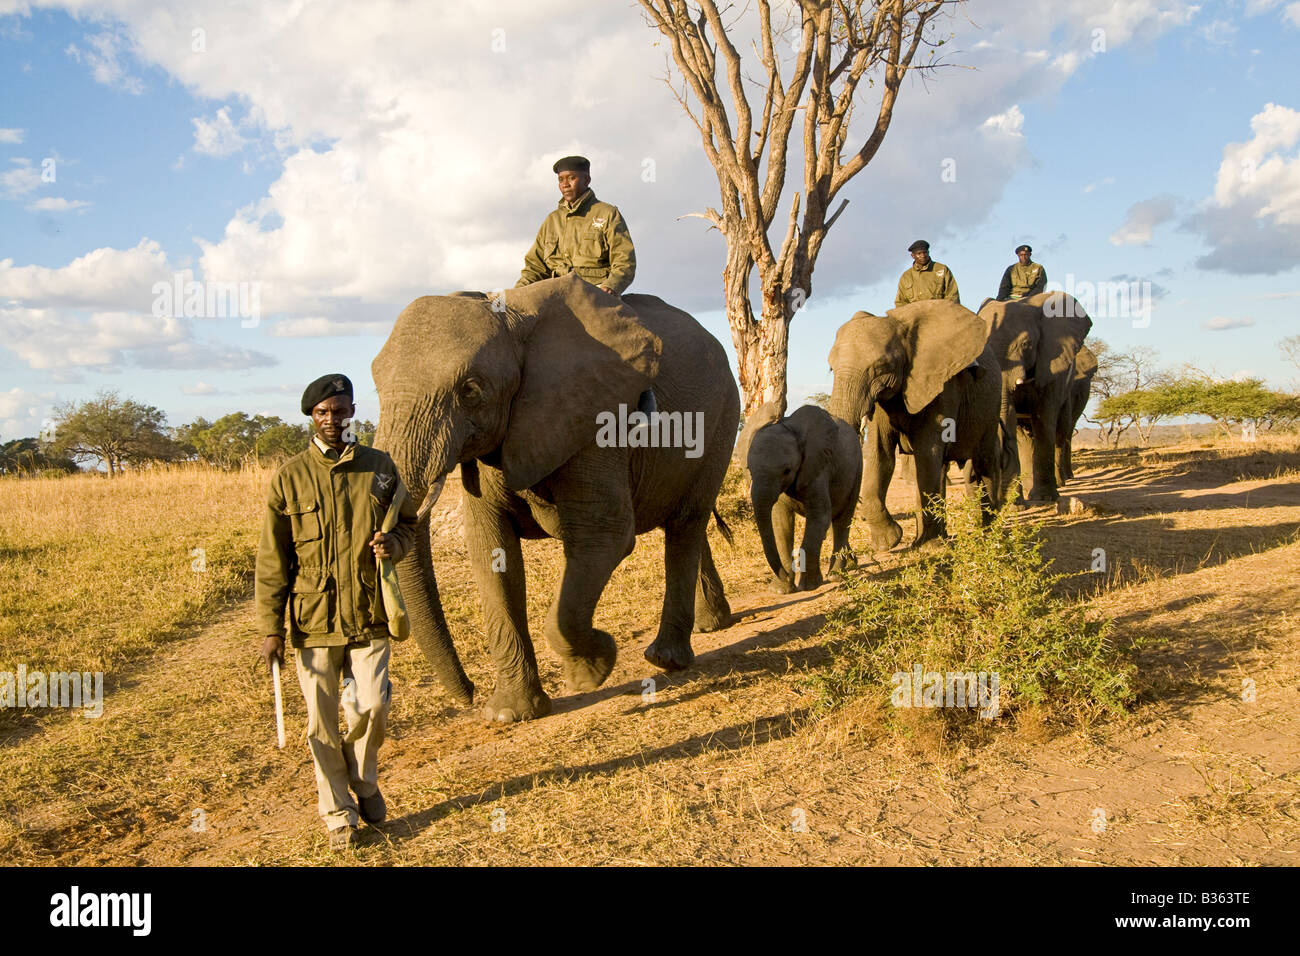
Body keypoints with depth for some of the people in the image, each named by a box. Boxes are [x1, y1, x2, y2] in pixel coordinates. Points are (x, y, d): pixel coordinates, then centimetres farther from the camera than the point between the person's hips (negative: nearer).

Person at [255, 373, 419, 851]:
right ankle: (338, 814, 22)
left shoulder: (378, 466, 3)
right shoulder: (289, 477, -1)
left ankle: (363, 778, 30)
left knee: (373, 706, -1)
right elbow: (272, 558, 1)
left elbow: (407, 523, 16)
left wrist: (393, 544, -9)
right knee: (322, 722, 6)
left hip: (369, 613, 1)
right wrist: (271, 627, -3)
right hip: (314, 617, -1)